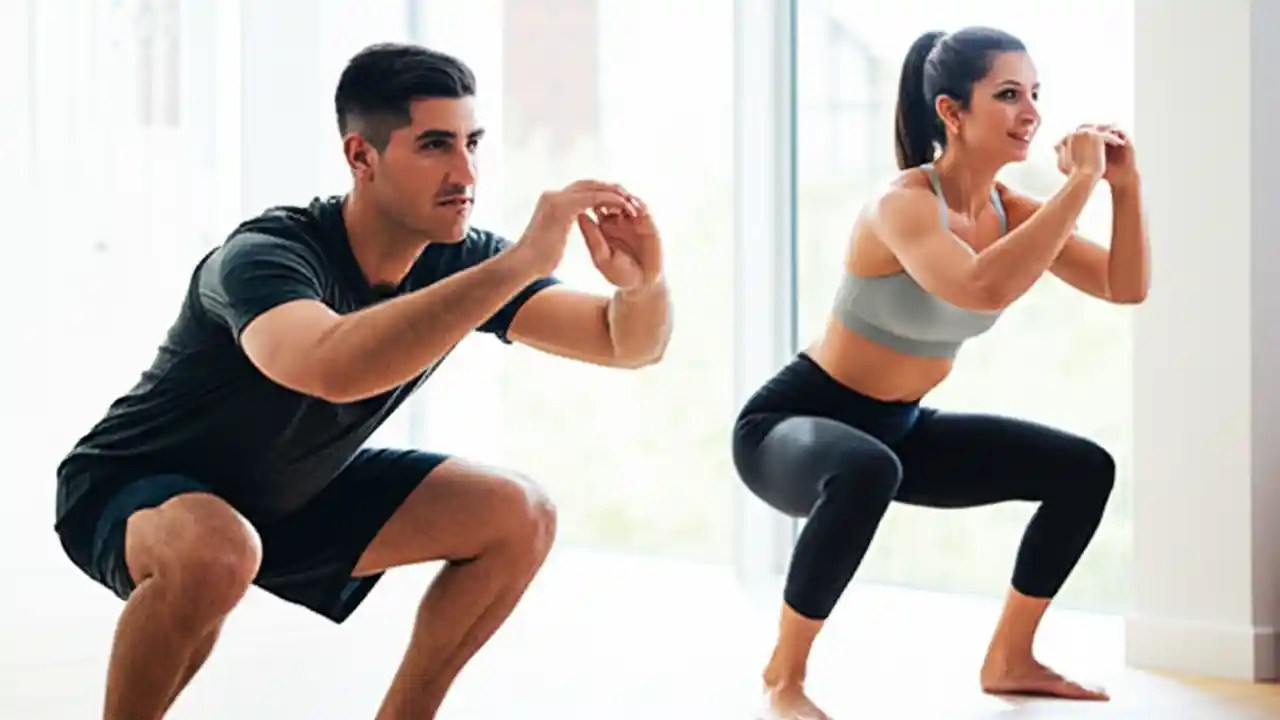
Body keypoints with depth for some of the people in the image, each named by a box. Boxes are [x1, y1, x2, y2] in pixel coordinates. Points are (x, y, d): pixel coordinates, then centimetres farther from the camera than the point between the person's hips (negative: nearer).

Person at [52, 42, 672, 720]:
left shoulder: (462, 260, -14)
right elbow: (333, 366, -55)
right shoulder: (264, 256, -32)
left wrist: (642, 282, -40)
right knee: (215, 552, -40)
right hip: (132, 489, -6)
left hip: (296, 494, 6)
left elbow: (629, 344, -16)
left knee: (519, 518, -6)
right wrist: (521, 262, -57)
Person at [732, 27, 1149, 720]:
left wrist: (1124, 187, -15)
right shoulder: (902, 203, -26)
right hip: (792, 422, -8)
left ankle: (1008, 660, 20)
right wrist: (1079, 182, -38)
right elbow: (983, 289, -46)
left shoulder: (1006, 208, -2)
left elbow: (1126, 288, -1)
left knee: (1085, 470, 5)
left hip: (899, 428, 8)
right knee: (868, 473, -43)